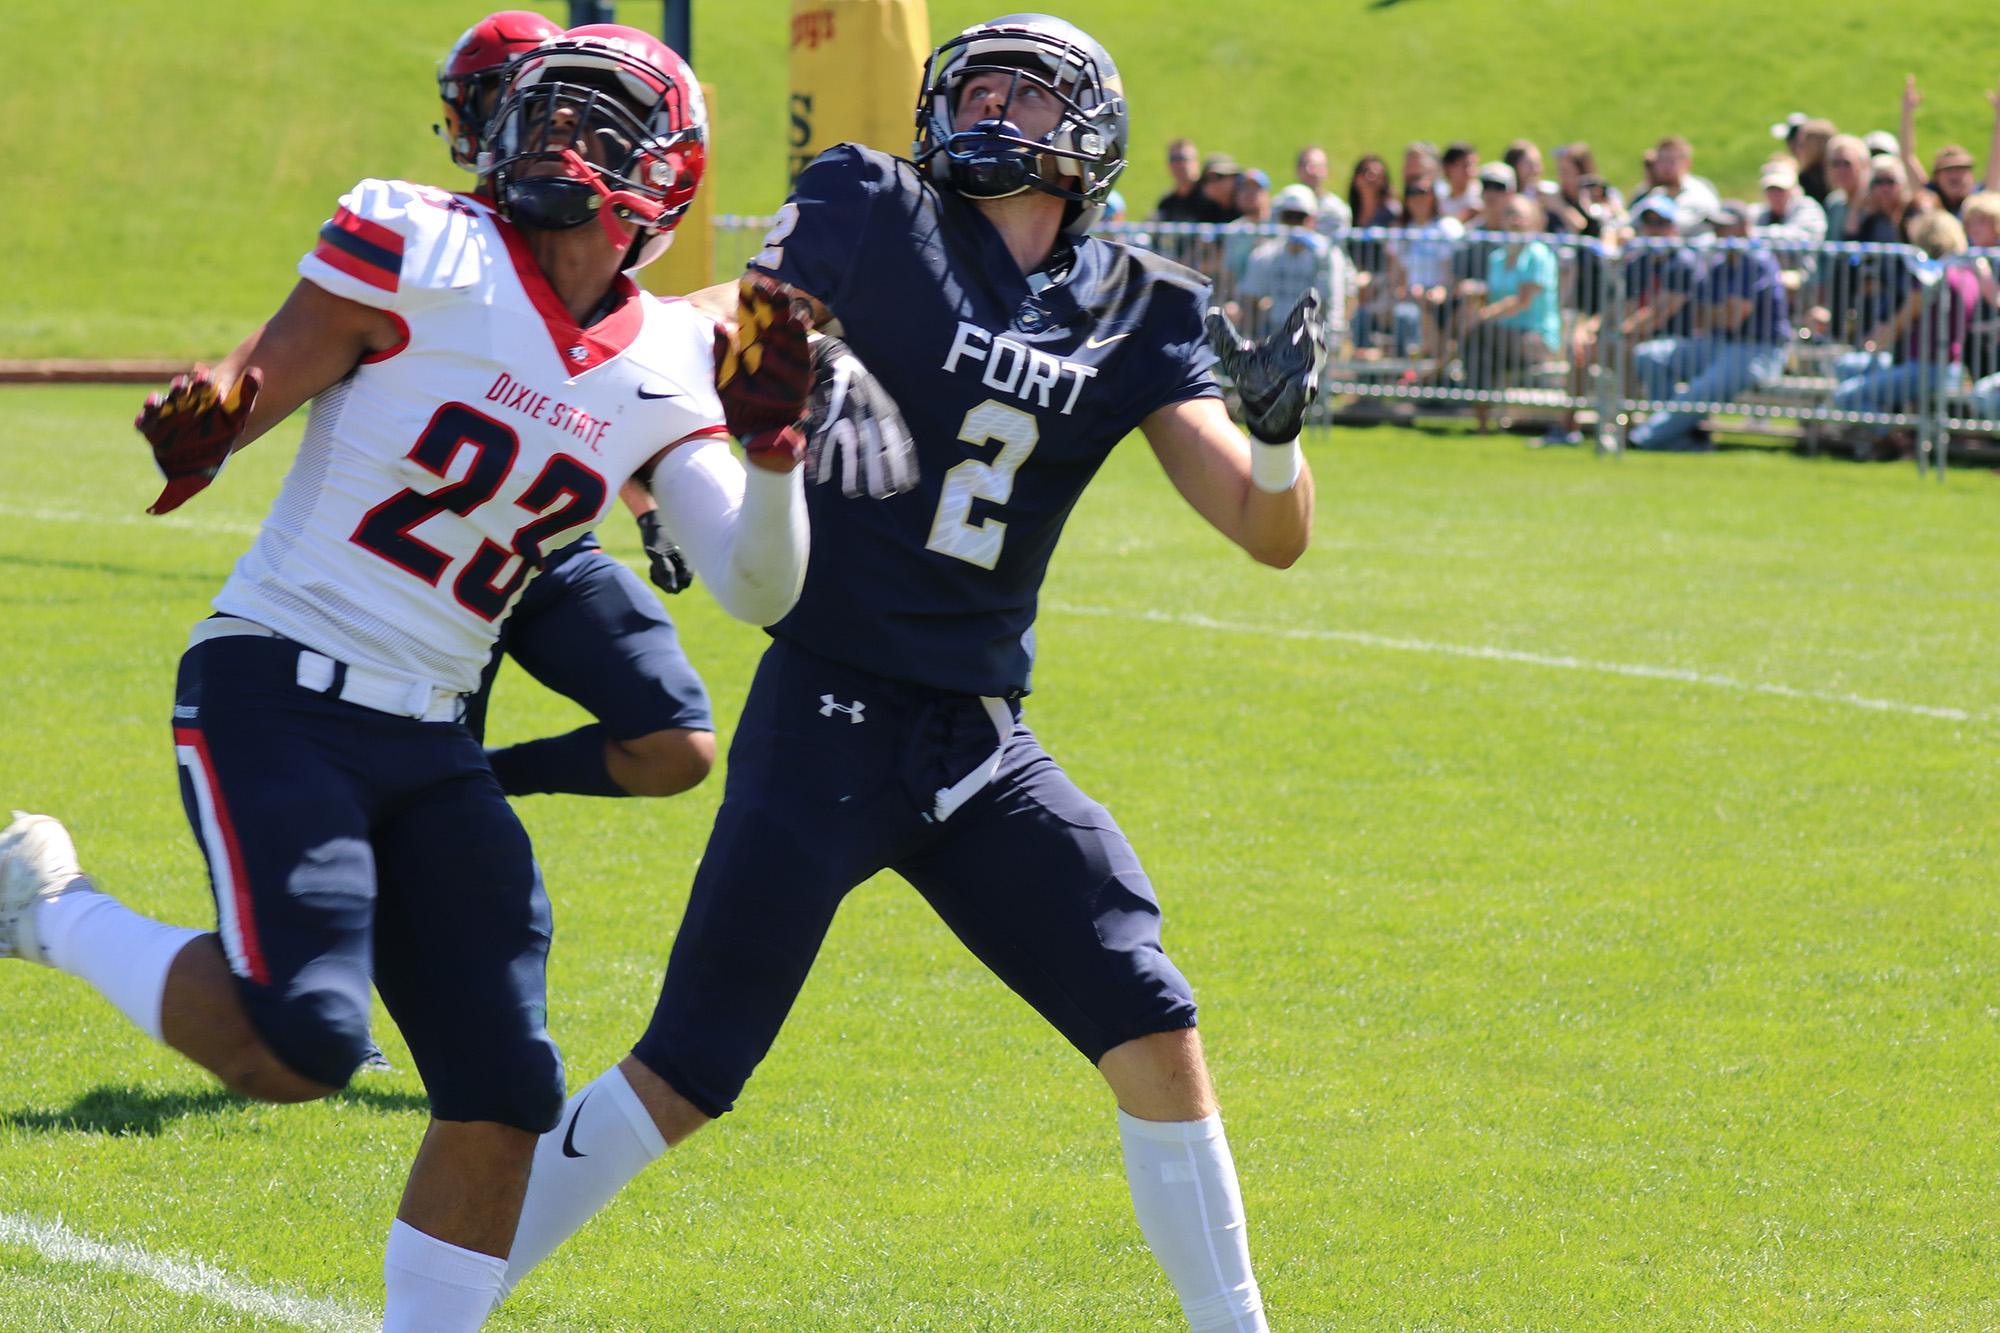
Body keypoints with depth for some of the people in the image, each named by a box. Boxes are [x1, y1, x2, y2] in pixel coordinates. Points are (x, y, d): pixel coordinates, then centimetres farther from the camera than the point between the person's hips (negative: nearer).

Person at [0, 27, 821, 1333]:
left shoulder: (663, 368, 7)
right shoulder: (426, 255, -8)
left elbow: (757, 590, 4)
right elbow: (255, 388, -9)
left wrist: (771, 449, -14)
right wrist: (205, 417, -33)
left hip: (424, 743, 6)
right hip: (275, 695, -6)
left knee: (504, 1091, -1)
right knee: (302, 1045, -22)